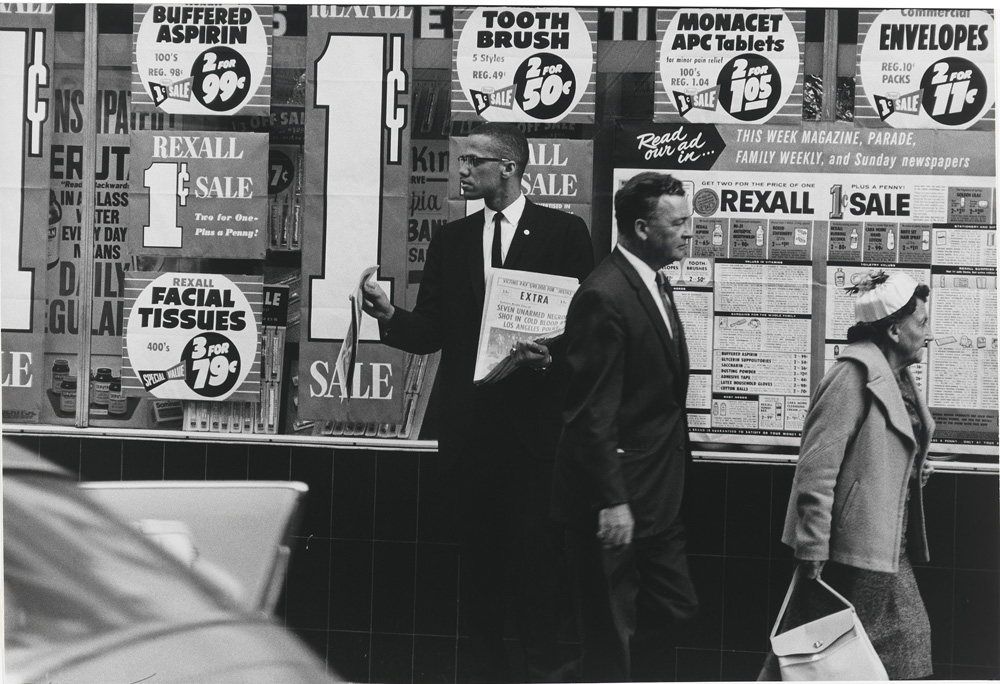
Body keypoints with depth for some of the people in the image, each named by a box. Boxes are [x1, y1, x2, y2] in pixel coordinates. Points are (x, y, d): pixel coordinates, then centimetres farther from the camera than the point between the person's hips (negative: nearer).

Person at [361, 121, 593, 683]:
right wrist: (390, 316, -10)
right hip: (474, 421, 4)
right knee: (480, 547, 7)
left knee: (534, 547, -5)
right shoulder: (452, 240, 12)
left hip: (535, 420, -4)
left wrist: (552, 358, -18)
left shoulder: (564, 233, 0)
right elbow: (432, 332, 8)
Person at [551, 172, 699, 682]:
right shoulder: (604, 297, -19)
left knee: (672, 611, 17)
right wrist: (612, 502, -22)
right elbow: (593, 413, -21)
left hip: (658, 496, 10)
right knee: (612, 639, 0)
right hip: (617, 498, -10)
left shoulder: (657, 285, 11)